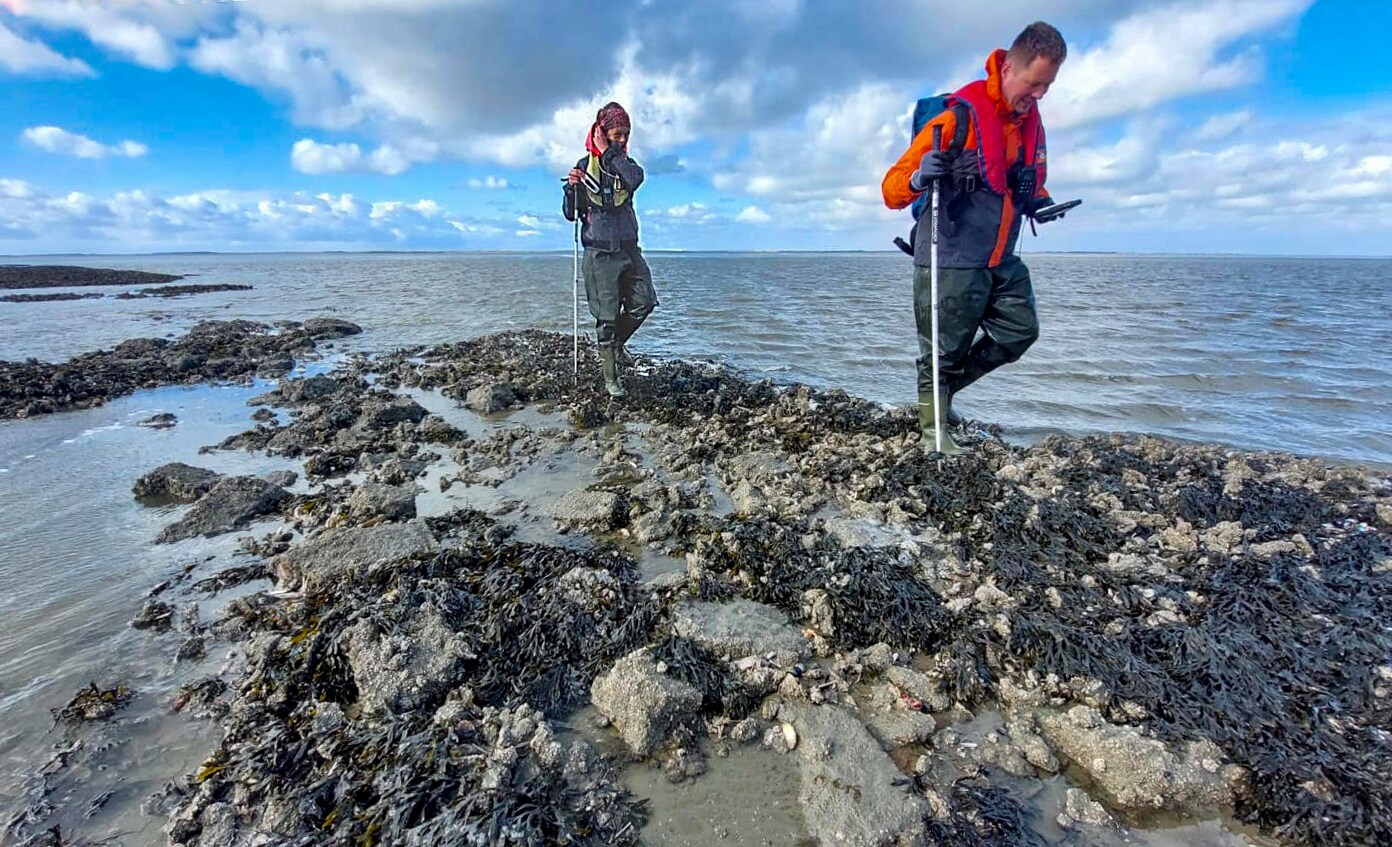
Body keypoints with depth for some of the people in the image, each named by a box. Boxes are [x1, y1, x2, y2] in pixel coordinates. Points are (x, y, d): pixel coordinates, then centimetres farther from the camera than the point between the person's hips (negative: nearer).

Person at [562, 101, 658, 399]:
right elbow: (571, 214, -1)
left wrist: (609, 152, -13)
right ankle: (611, 379, 5)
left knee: (644, 302, 1)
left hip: (629, 248, 4)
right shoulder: (585, 165, 0)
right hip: (600, 252, -4)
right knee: (607, 316, -4)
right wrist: (572, 188, -18)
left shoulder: (625, 162, 10)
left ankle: (616, 343, 28)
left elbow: (635, 178, -16)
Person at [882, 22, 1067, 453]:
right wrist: (918, 179, -39)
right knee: (944, 349, -1)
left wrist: (1038, 201, 6)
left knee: (1021, 330, 12)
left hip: (1001, 260, 8)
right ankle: (933, 428, 17)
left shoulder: (1030, 118, 11)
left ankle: (944, 389, 26)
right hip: (950, 262, -8)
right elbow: (892, 188, -17)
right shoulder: (959, 115, -14)